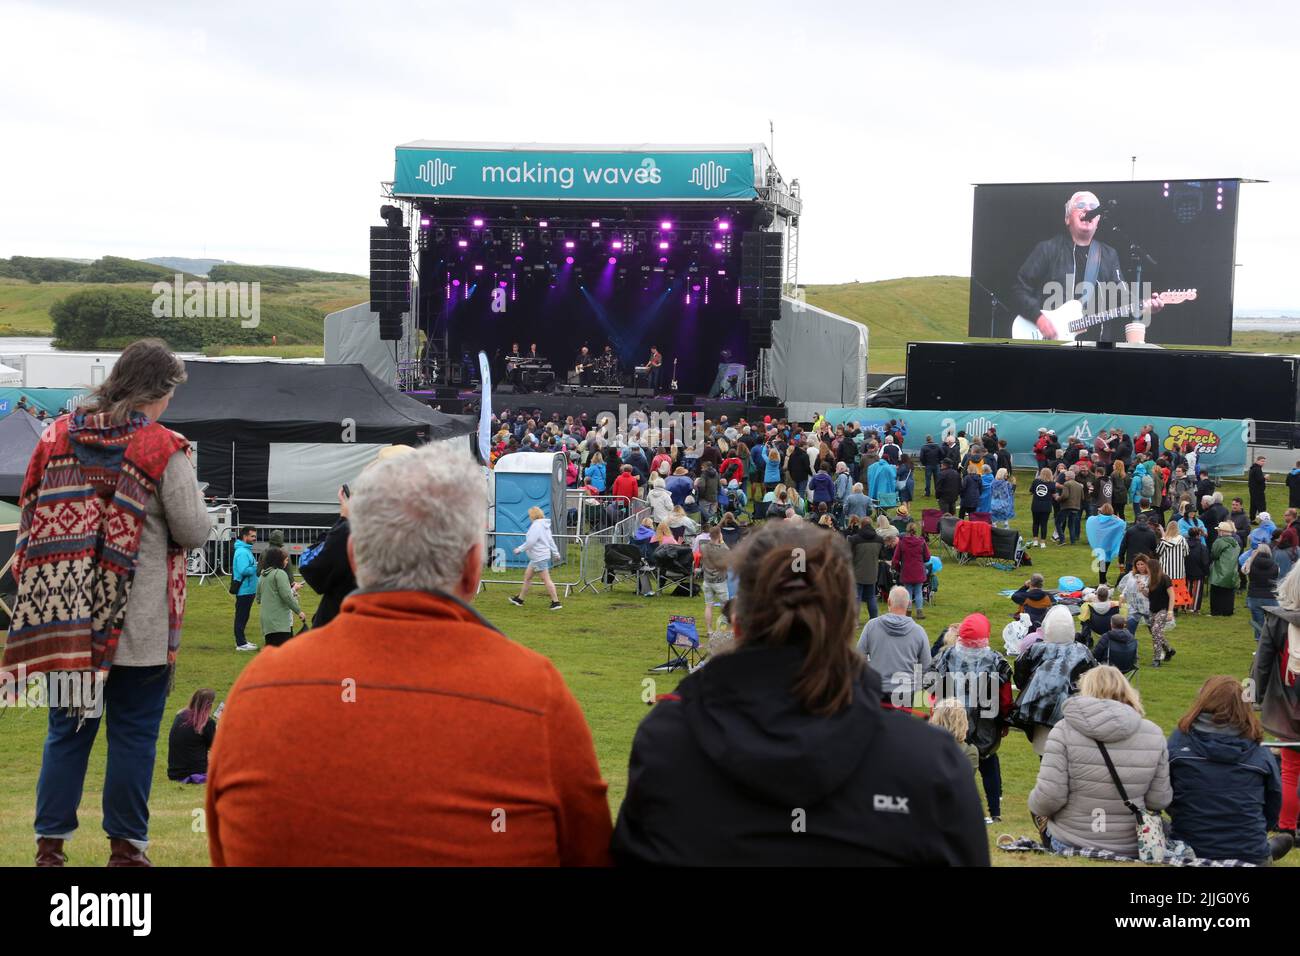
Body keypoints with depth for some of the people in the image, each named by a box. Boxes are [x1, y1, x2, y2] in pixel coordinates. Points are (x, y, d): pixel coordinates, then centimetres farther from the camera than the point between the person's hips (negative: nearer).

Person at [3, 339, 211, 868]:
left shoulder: (57, 434, 5)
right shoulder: (162, 447, -10)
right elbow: (194, 530, -11)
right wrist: (200, 511, 10)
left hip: (65, 617, 4)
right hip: (138, 623, -4)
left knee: (67, 729, 14)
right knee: (133, 733, 6)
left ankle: (50, 842, 15)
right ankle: (125, 845, 12)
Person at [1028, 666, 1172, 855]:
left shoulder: (1065, 730, -10)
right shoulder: (1154, 734, -2)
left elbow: (1049, 798, -14)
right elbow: (1159, 801, 1)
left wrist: (1036, 806, 7)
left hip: (1070, 845, -1)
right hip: (1130, 850, 1)